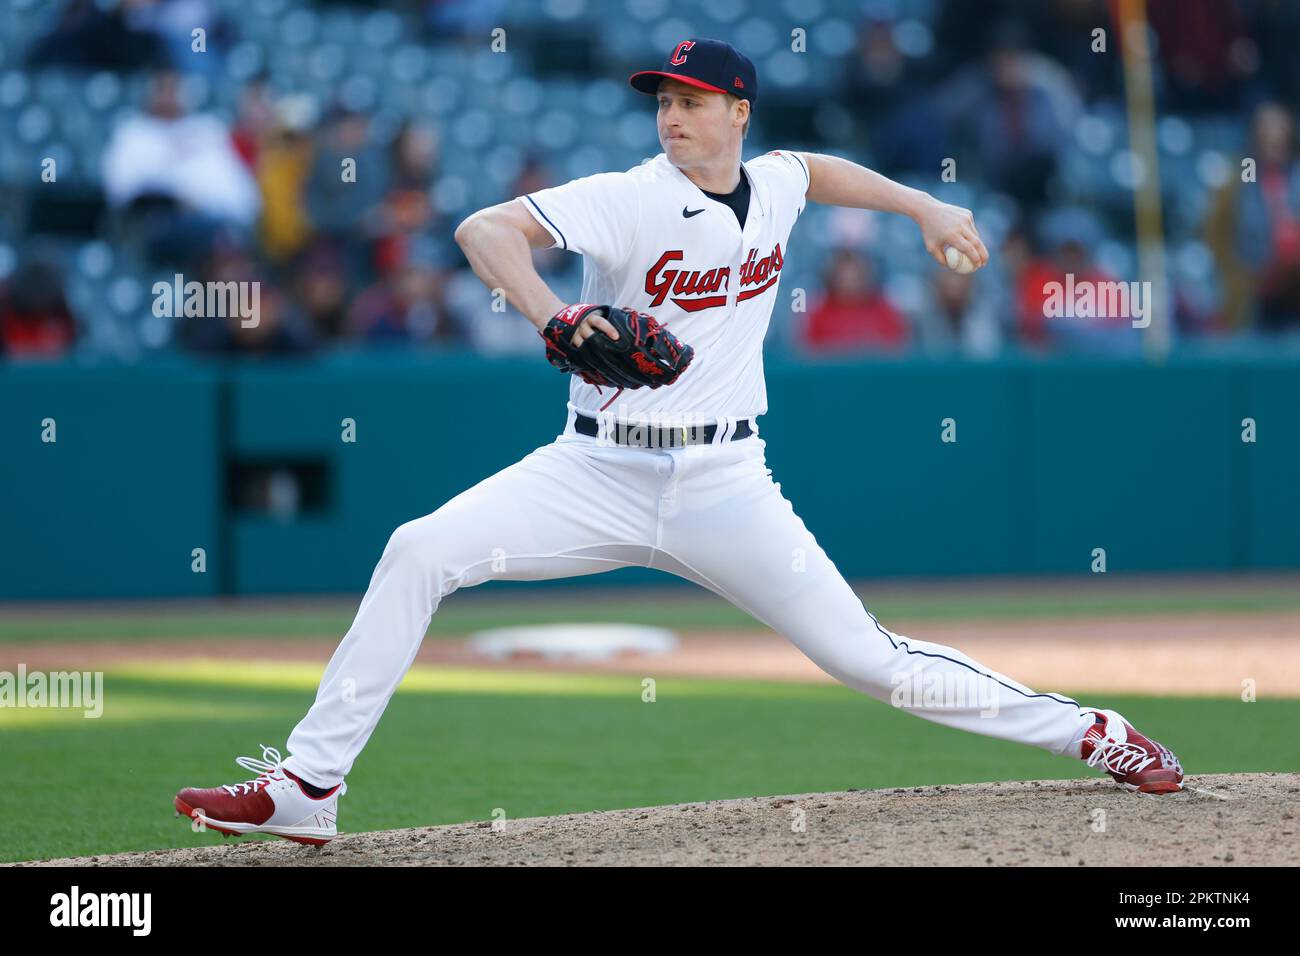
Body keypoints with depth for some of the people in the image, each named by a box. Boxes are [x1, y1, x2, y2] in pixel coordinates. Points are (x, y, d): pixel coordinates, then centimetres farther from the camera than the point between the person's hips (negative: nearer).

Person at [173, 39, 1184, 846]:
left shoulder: (773, 185, 3)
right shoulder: (631, 199, -13)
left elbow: (817, 168, 30)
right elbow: (484, 229, -28)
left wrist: (923, 206, 26)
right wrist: (553, 316, -43)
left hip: (723, 486, 2)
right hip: (598, 474, -2)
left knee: (871, 660, -3)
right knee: (419, 552, -20)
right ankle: (308, 787, -16)